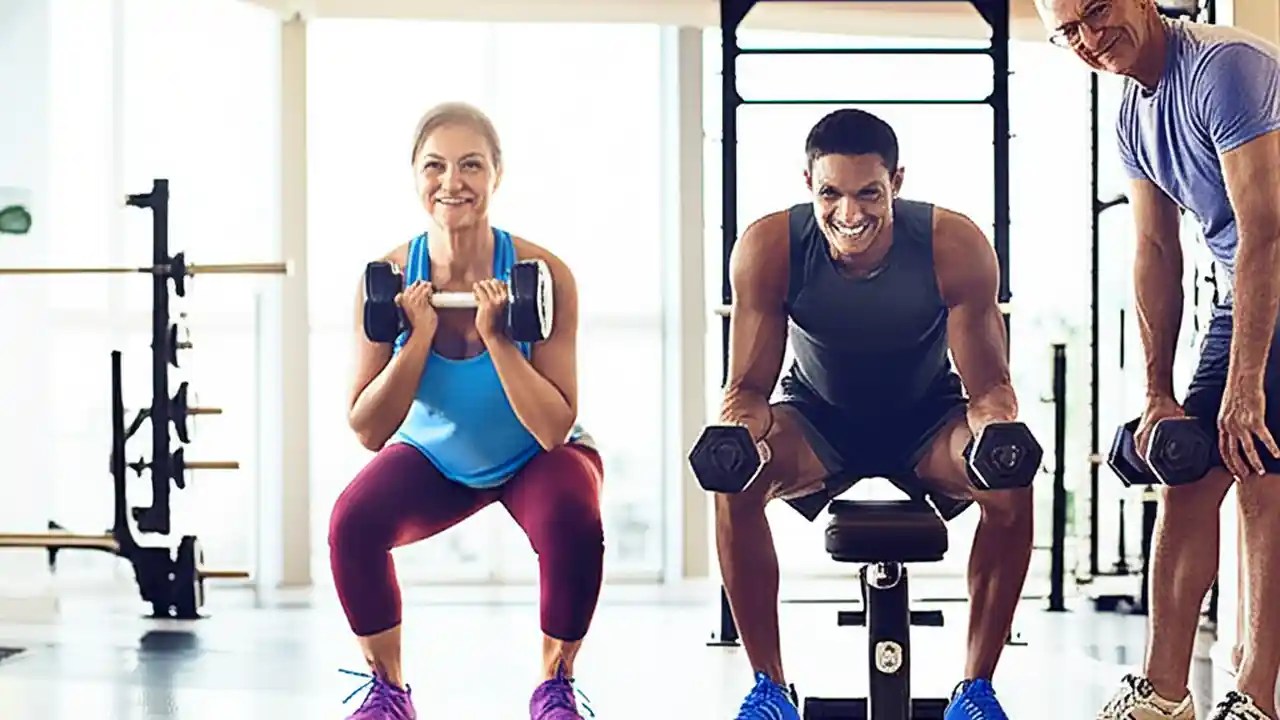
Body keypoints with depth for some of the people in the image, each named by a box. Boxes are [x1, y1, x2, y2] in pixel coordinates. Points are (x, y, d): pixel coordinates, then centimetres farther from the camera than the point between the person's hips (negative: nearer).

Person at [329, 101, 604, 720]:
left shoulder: (542, 273, -25)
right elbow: (368, 430, -18)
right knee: (352, 523, -26)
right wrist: (418, 338, -31)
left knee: (574, 526, -33)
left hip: (536, 460, -2)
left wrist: (496, 336, -36)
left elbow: (554, 429, -26)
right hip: (434, 458, 2)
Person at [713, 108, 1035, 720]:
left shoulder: (955, 246, -27)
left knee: (1011, 481, -30)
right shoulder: (768, 249, -25)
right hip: (818, 420, 0)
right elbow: (748, 386, -16)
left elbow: (989, 386, -18)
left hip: (928, 419, 0)